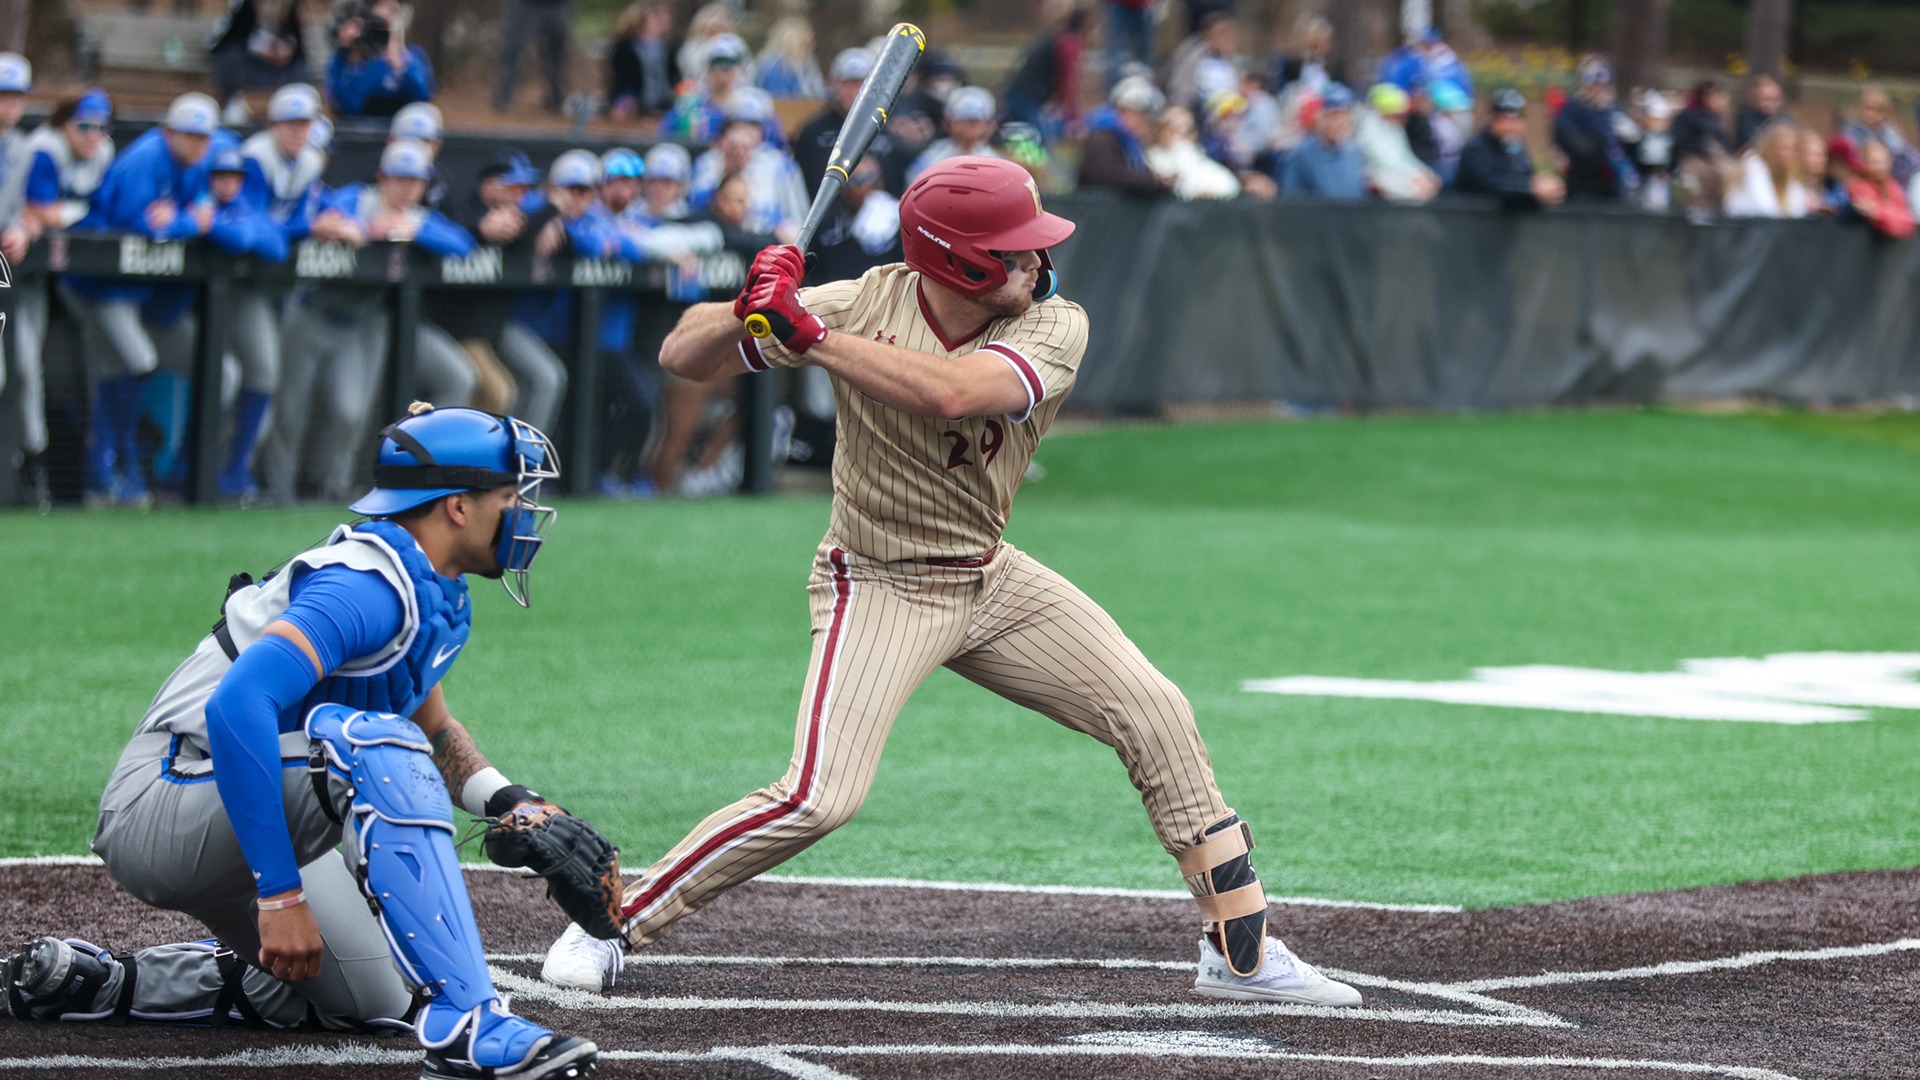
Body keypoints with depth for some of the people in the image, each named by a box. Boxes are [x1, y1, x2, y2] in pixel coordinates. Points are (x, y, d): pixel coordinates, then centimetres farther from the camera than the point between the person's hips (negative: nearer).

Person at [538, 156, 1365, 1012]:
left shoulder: (1053, 327, -15)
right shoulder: (867, 305, -17)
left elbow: (953, 393, -37)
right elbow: (682, 357, -14)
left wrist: (808, 333, -40)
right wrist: (748, 310, -36)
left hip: (991, 581, 4)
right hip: (880, 588, -4)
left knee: (1157, 716, -2)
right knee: (819, 798, -19)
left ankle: (1242, 949, 9)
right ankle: (610, 922, -4)